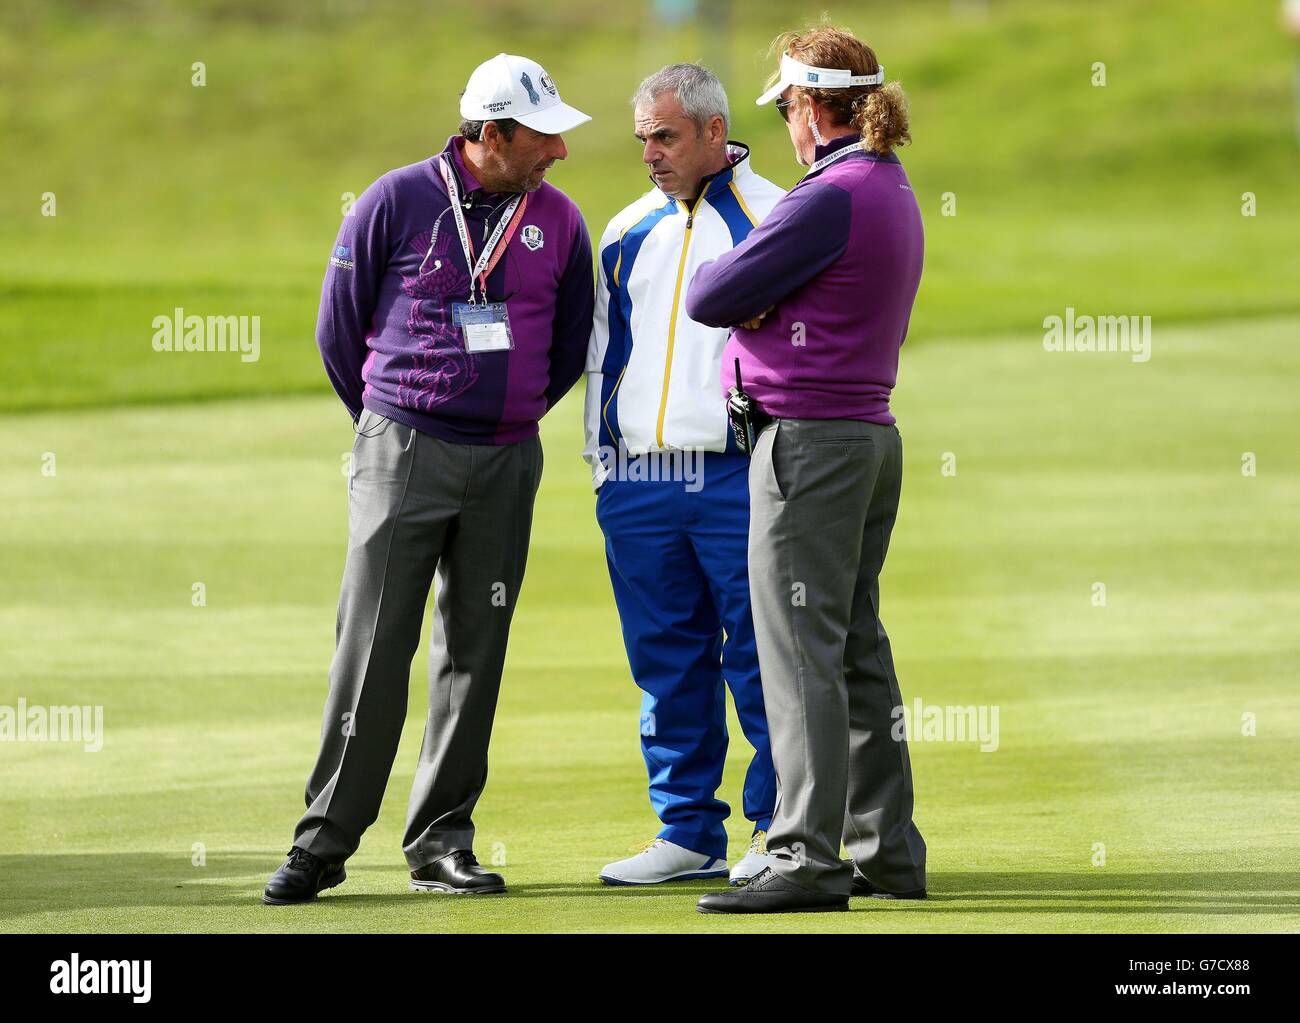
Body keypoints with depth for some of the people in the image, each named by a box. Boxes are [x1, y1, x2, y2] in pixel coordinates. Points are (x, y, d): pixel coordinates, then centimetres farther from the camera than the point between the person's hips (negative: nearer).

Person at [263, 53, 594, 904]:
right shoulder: (397, 203, -5)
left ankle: (441, 843, 12)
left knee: (475, 652, 6)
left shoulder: (559, 221, 5)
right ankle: (326, 841, -3)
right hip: (403, 451, -3)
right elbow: (339, 327, 4)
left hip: (506, 464, 4)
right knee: (374, 648, -6)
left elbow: (571, 346, 18)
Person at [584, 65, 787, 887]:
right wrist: (600, 451, 15)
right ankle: (688, 832, 14)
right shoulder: (628, 232, 16)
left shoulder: (771, 219, 0)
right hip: (637, 481, 5)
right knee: (666, 661, 7)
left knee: (759, 656, -4)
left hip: (738, 478, -5)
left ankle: (778, 826, 2)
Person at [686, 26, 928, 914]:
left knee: (800, 650, -9)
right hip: (873, 433, 10)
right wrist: (762, 300, -1)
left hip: (811, 440, -10)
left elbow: (710, 298, -15)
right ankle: (887, 849, 18)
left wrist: (731, 287, 6)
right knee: (858, 647, 14)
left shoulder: (830, 199, -18)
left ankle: (809, 859, -11)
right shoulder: (893, 193, 13)